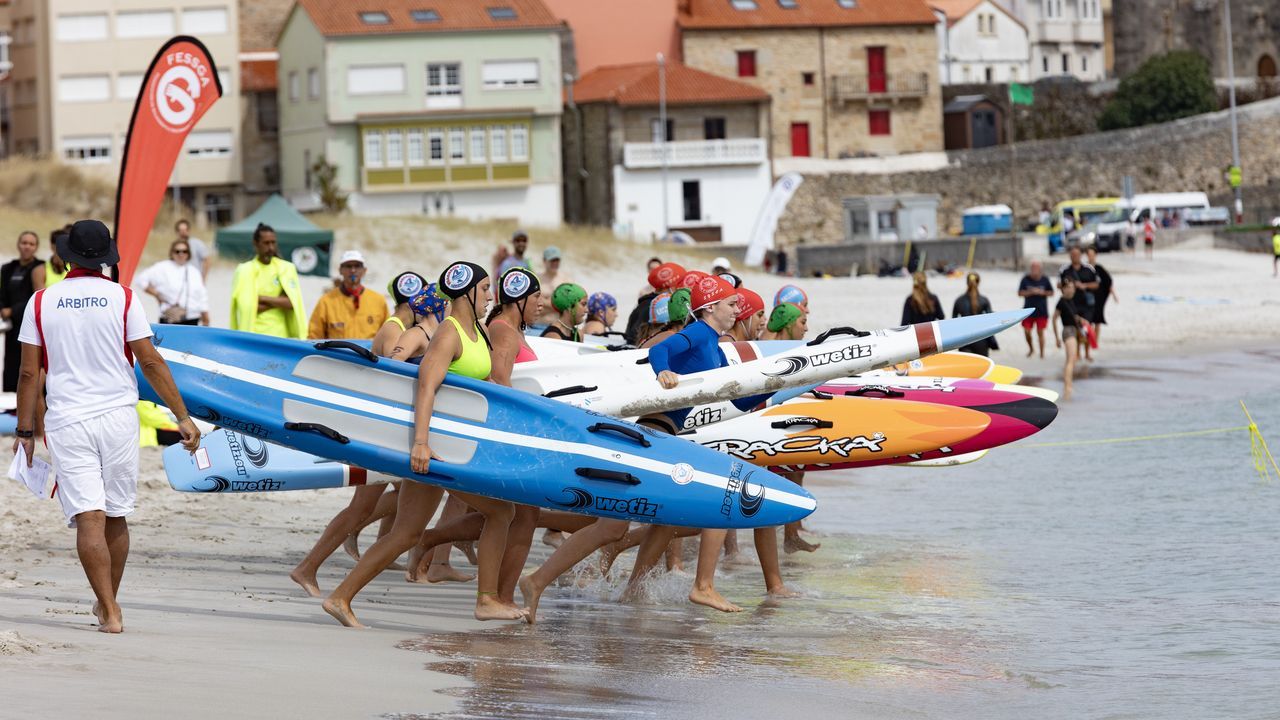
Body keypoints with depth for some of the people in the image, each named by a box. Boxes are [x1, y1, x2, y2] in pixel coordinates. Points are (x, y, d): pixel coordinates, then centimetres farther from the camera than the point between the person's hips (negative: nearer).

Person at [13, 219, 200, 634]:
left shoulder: (41, 302, 1)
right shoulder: (122, 299, -2)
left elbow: (29, 373, 1)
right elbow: (150, 362, -4)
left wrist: (25, 430, 9)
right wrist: (182, 417, 0)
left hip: (67, 422, -1)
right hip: (118, 417, 1)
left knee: (88, 518, -7)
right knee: (115, 517, 15)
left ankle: (109, 612, -16)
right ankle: (107, 604, 26)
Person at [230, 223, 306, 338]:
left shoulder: (286, 268, 8)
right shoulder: (244, 270, 1)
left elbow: (291, 303, -3)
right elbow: (246, 307, -8)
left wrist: (262, 298, -7)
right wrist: (278, 301, -6)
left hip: (281, 336, 2)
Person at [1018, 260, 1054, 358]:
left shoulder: (1045, 280, -2)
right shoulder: (1025, 279, -3)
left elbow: (1051, 293, 6)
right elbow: (1020, 293, -2)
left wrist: (1043, 292, -13)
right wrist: (1031, 292, -17)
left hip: (1041, 311, -1)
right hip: (1028, 309, 1)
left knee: (1040, 332, 0)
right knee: (1027, 331, 2)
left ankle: (1042, 353, 10)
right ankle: (1031, 349, 29)